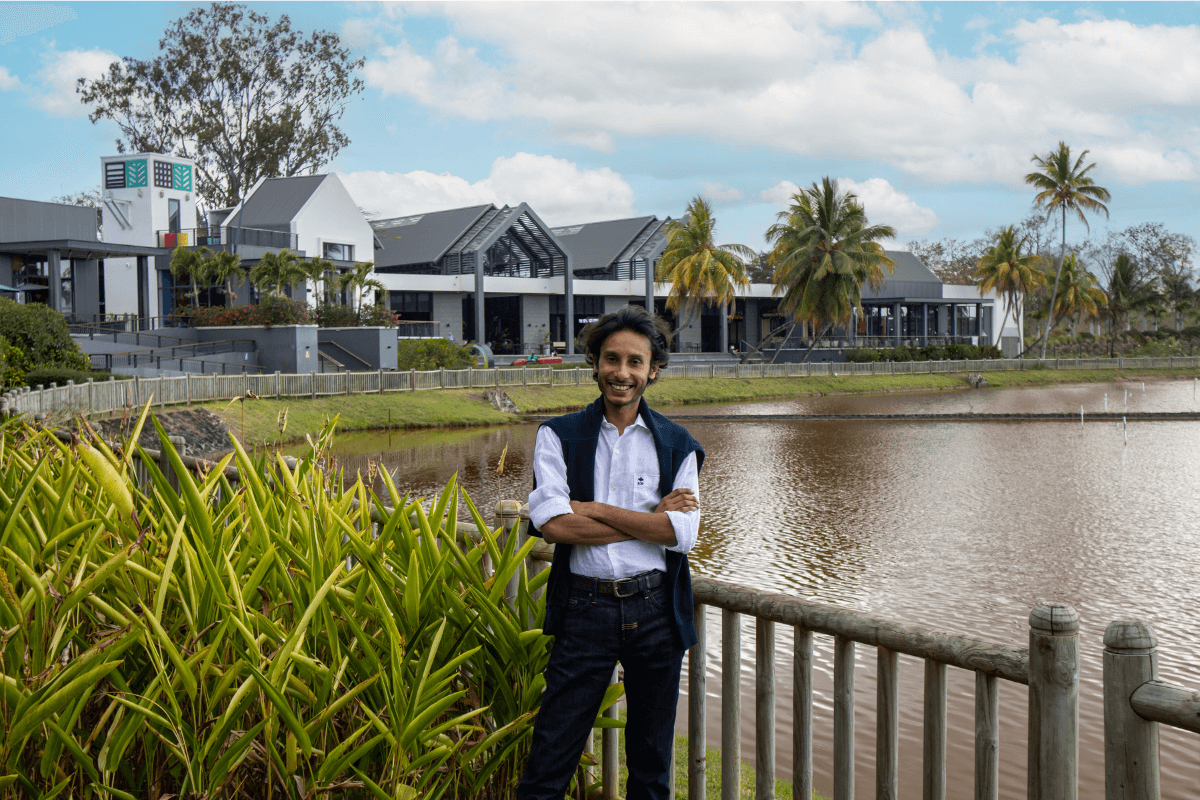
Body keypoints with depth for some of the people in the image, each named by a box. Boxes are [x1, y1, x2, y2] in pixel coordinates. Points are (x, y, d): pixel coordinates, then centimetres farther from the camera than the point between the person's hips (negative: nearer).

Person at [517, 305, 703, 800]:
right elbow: (550, 523, -12)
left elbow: (682, 533, -8)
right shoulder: (558, 437, 3)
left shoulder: (677, 446, 5)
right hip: (586, 609, -1)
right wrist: (650, 520, -10)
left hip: (656, 610, 2)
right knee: (550, 755, -2)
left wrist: (595, 509, -10)